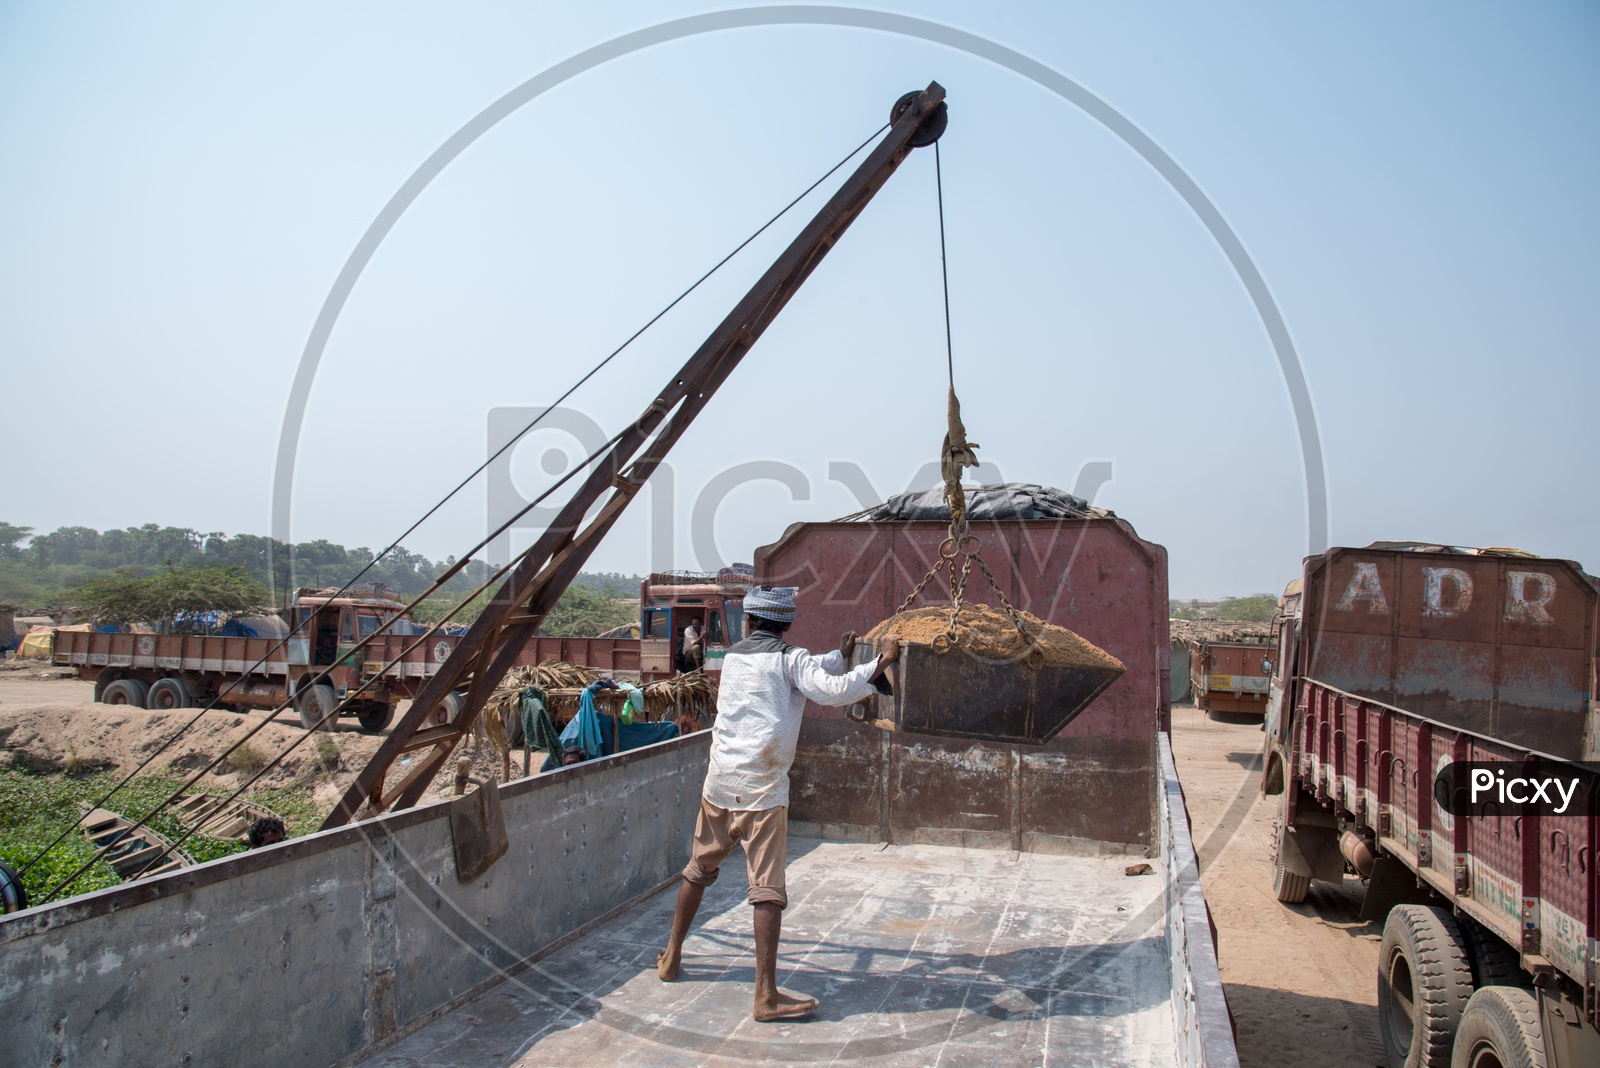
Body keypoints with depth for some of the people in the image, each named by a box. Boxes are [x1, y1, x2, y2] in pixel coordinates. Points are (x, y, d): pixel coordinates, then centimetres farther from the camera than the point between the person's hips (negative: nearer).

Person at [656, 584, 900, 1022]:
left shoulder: (734, 656, 14)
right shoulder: (789, 658, -4)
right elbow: (833, 690, -18)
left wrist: (842, 655, 30)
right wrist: (881, 661, -10)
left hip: (719, 780, 6)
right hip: (762, 787, -6)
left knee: (700, 868, 21)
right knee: (768, 887, -6)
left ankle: (671, 957, 33)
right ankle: (767, 995, -7)